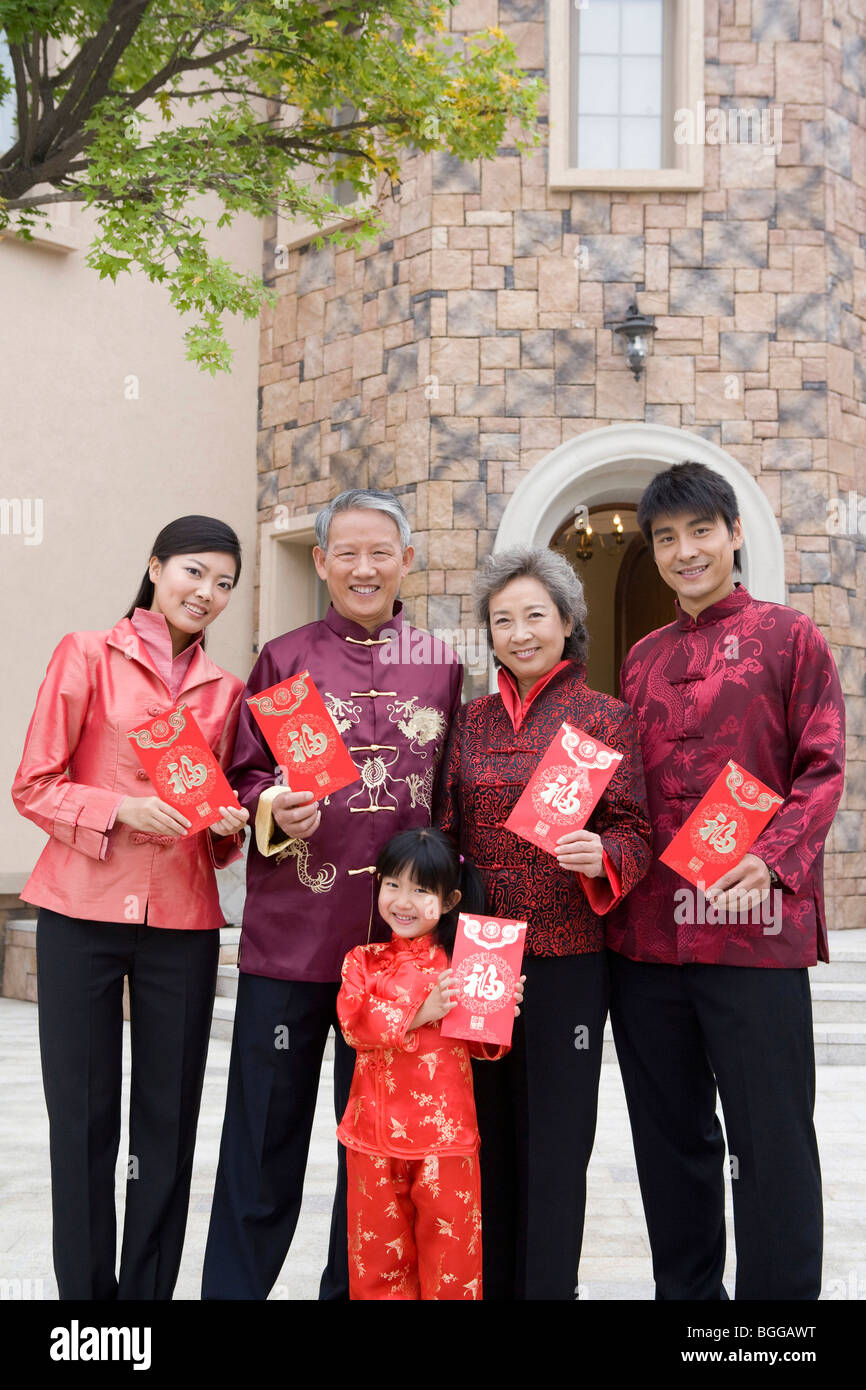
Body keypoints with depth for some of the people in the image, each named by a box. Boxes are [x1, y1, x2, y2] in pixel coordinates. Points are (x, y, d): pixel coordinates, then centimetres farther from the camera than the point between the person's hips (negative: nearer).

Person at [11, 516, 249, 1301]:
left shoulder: (224, 690, 11)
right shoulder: (88, 656, 1)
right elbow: (34, 786, -3)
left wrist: (230, 823, -2)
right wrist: (120, 810, -17)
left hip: (184, 921, 3)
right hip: (82, 912, -3)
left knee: (169, 1116, 7)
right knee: (82, 1112, 3)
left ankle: (150, 1287, 19)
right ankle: (85, 1287, 17)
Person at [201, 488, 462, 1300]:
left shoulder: (441, 667, 8)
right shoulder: (284, 661, 4)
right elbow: (240, 777, 4)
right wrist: (273, 808, -16)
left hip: (399, 931, 2)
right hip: (290, 931, -2)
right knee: (267, 1127, 6)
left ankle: (356, 1285, 29)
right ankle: (233, 1284, 21)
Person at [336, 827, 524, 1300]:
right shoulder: (363, 960, 4)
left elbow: (483, 1047, 3)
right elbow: (353, 1024, -10)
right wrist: (419, 1013, -18)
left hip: (446, 1133, -1)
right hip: (376, 1130, 1)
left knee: (449, 1242, 6)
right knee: (380, 1243, 11)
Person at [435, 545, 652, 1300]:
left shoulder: (606, 717, 1)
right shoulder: (471, 720, 11)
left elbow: (634, 830, -3)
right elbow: (446, 831, 13)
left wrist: (601, 857, -24)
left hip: (566, 955, -3)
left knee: (555, 1142, 2)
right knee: (486, 1135, 10)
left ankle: (548, 1285, 14)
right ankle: (486, 1282, 23)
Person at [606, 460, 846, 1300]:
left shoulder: (788, 637, 2)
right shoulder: (643, 660, 16)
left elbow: (822, 770, -5)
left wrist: (773, 860, -20)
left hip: (755, 927, -5)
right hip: (646, 930, 5)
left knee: (770, 1137, 0)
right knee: (671, 1136, 14)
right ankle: (685, 1290, 28)